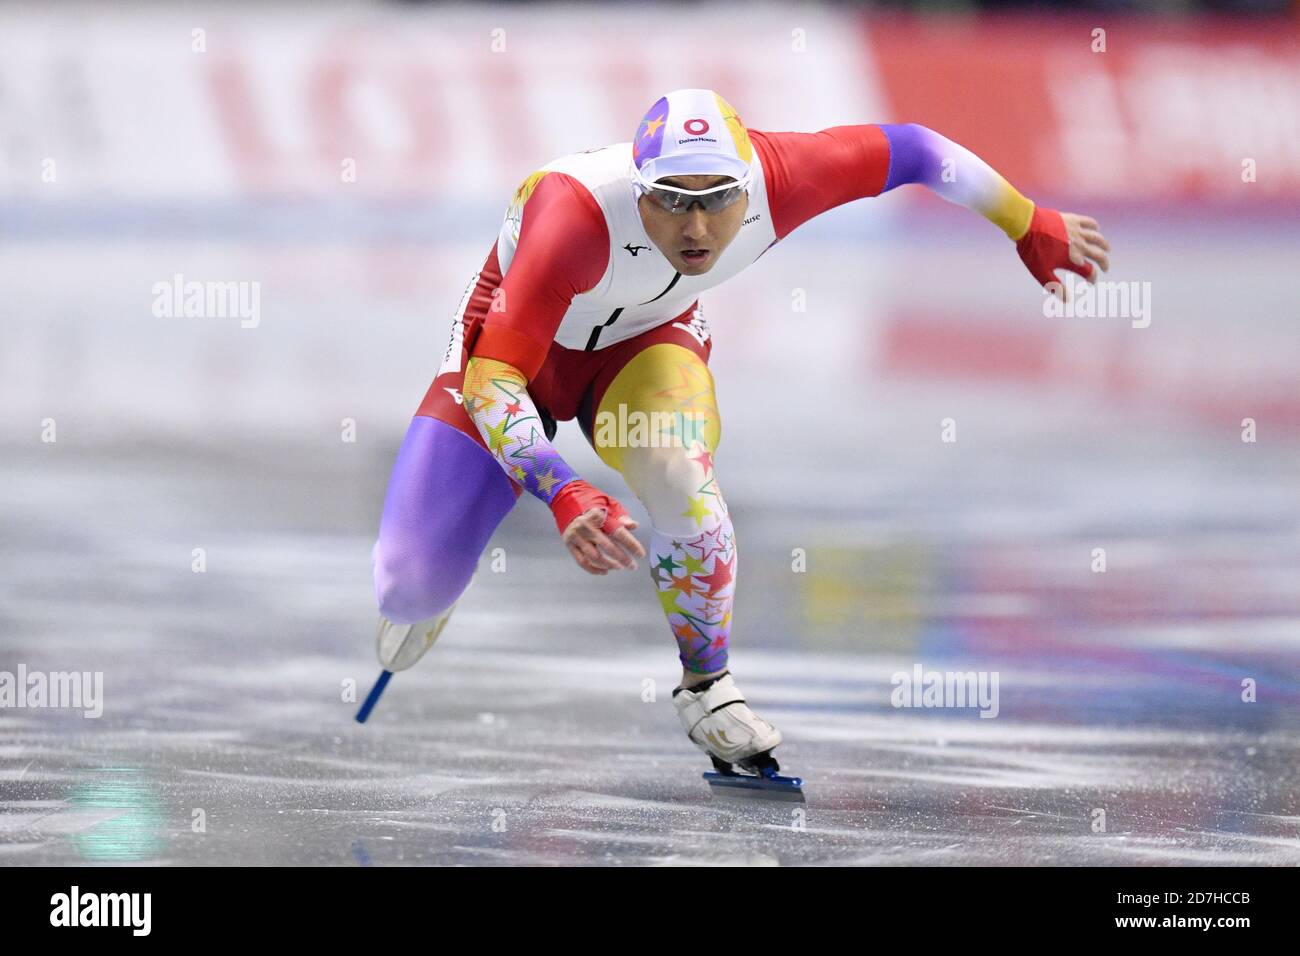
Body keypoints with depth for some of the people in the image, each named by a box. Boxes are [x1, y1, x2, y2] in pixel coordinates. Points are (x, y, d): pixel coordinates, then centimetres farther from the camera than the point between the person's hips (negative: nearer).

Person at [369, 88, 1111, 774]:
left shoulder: (773, 181, -33)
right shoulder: (577, 217, -44)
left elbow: (910, 150, -16)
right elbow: (492, 381, -45)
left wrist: (1032, 227, -3)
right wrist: (564, 496, -60)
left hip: (647, 338, 2)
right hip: (515, 337, -2)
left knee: (680, 478, -31)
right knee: (411, 589, -9)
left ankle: (707, 686, -5)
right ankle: (428, 587, 32)